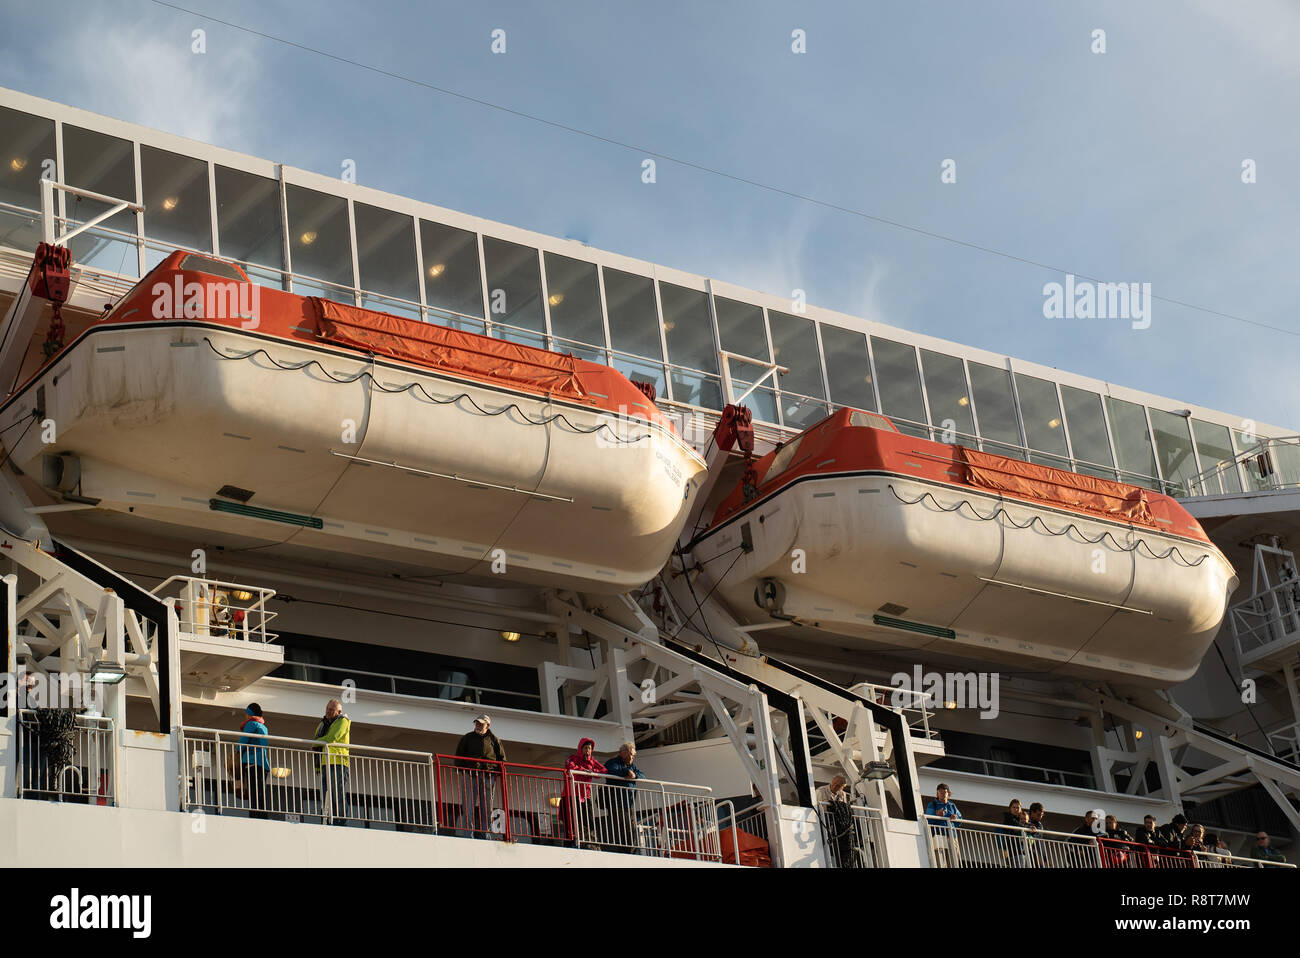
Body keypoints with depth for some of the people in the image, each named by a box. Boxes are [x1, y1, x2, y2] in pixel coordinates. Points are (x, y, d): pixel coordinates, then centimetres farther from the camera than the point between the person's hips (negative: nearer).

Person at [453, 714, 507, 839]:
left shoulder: (494, 740, 15)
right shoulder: (467, 738, 15)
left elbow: (502, 759, 18)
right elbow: (458, 756, 14)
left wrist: (497, 773, 5)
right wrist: (460, 771, 0)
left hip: (488, 776, 1)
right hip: (470, 775, -1)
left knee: (487, 808, -1)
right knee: (469, 807, -9)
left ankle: (486, 836, 0)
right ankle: (469, 835, -12)